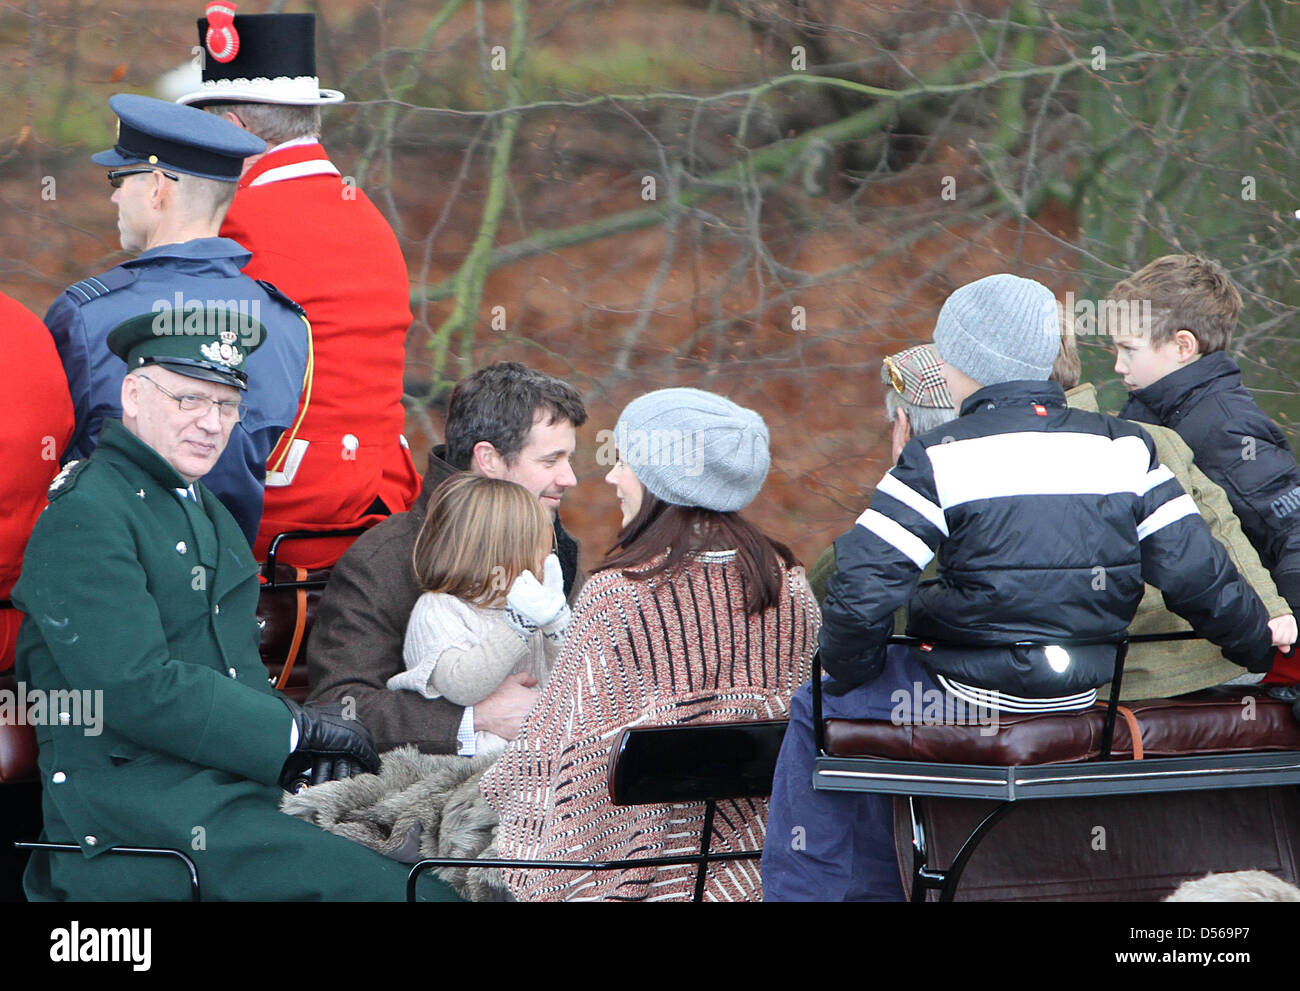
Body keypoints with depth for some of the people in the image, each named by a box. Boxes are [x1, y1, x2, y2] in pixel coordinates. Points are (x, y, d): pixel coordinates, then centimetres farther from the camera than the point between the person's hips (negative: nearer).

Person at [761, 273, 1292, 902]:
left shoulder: (938, 461, -13)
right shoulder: (1124, 448, 1)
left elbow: (861, 591, -16)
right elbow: (1197, 575, 0)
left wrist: (849, 672, 3)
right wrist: (1258, 643, 18)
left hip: (971, 695, -6)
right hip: (1081, 699, 6)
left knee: (817, 711, 21)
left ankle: (800, 889, 23)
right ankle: (876, 886, 44)